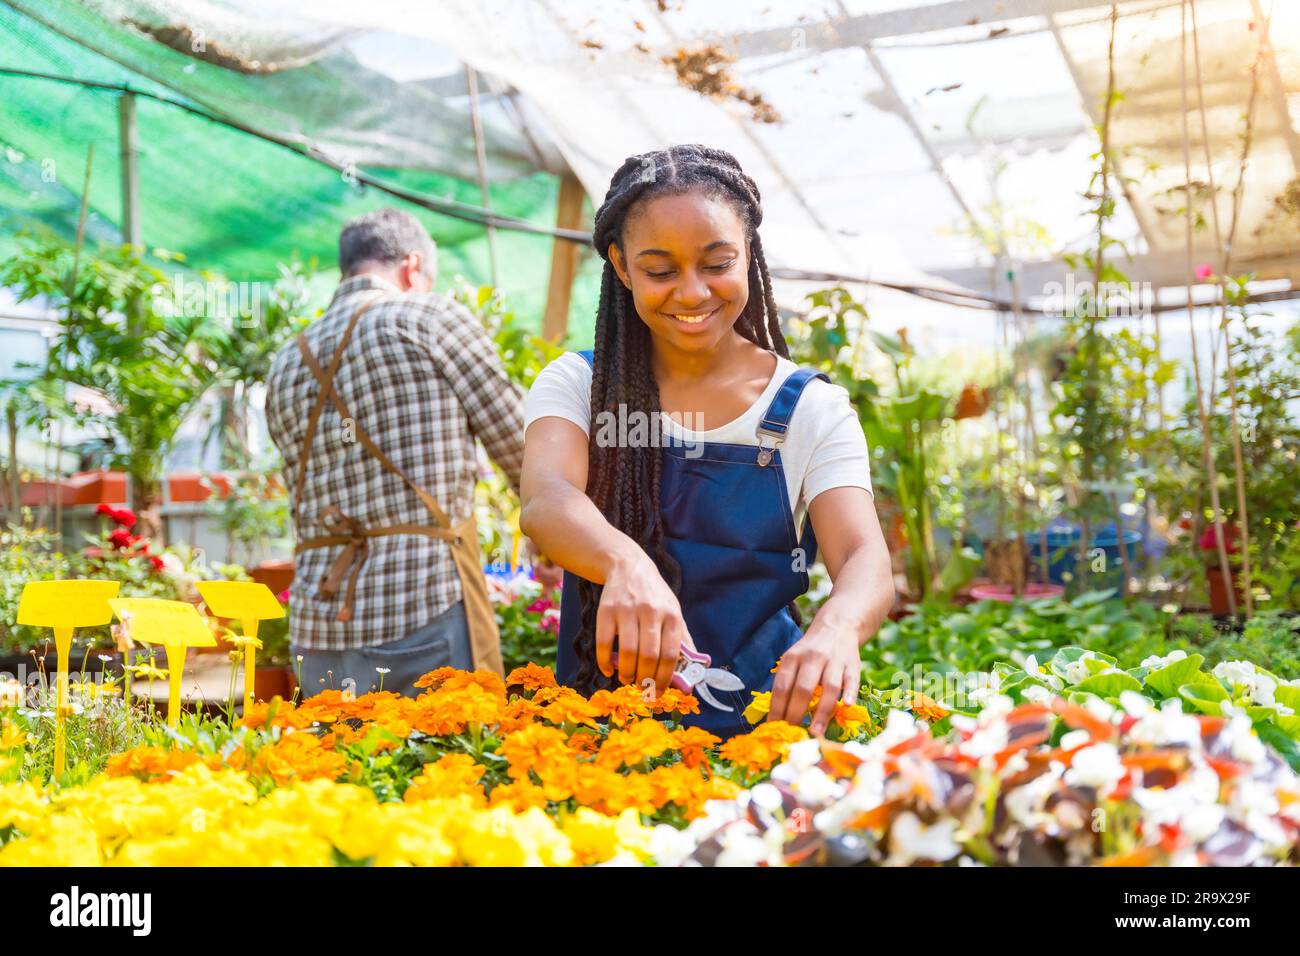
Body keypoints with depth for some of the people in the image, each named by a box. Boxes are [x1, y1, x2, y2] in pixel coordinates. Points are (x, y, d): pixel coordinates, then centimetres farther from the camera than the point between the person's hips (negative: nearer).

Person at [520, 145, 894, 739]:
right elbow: (545, 501, -16)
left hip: (759, 726, 1)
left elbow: (865, 561, -10)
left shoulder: (811, 409, 3)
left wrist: (837, 629, -34)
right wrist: (625, 563, -38)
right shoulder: (576, 385, 4)